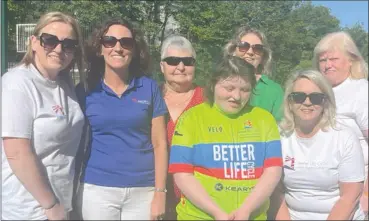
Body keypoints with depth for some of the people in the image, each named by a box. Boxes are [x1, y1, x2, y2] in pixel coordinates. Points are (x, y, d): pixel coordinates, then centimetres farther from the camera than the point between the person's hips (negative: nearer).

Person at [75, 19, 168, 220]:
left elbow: (159, 143, 1)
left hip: (142, 191, 0)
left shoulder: (149, 87, 0)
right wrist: (73, 190, 1)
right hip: (96, 190, 0)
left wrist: (160, 193, -4)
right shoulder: (85, 90, 0)